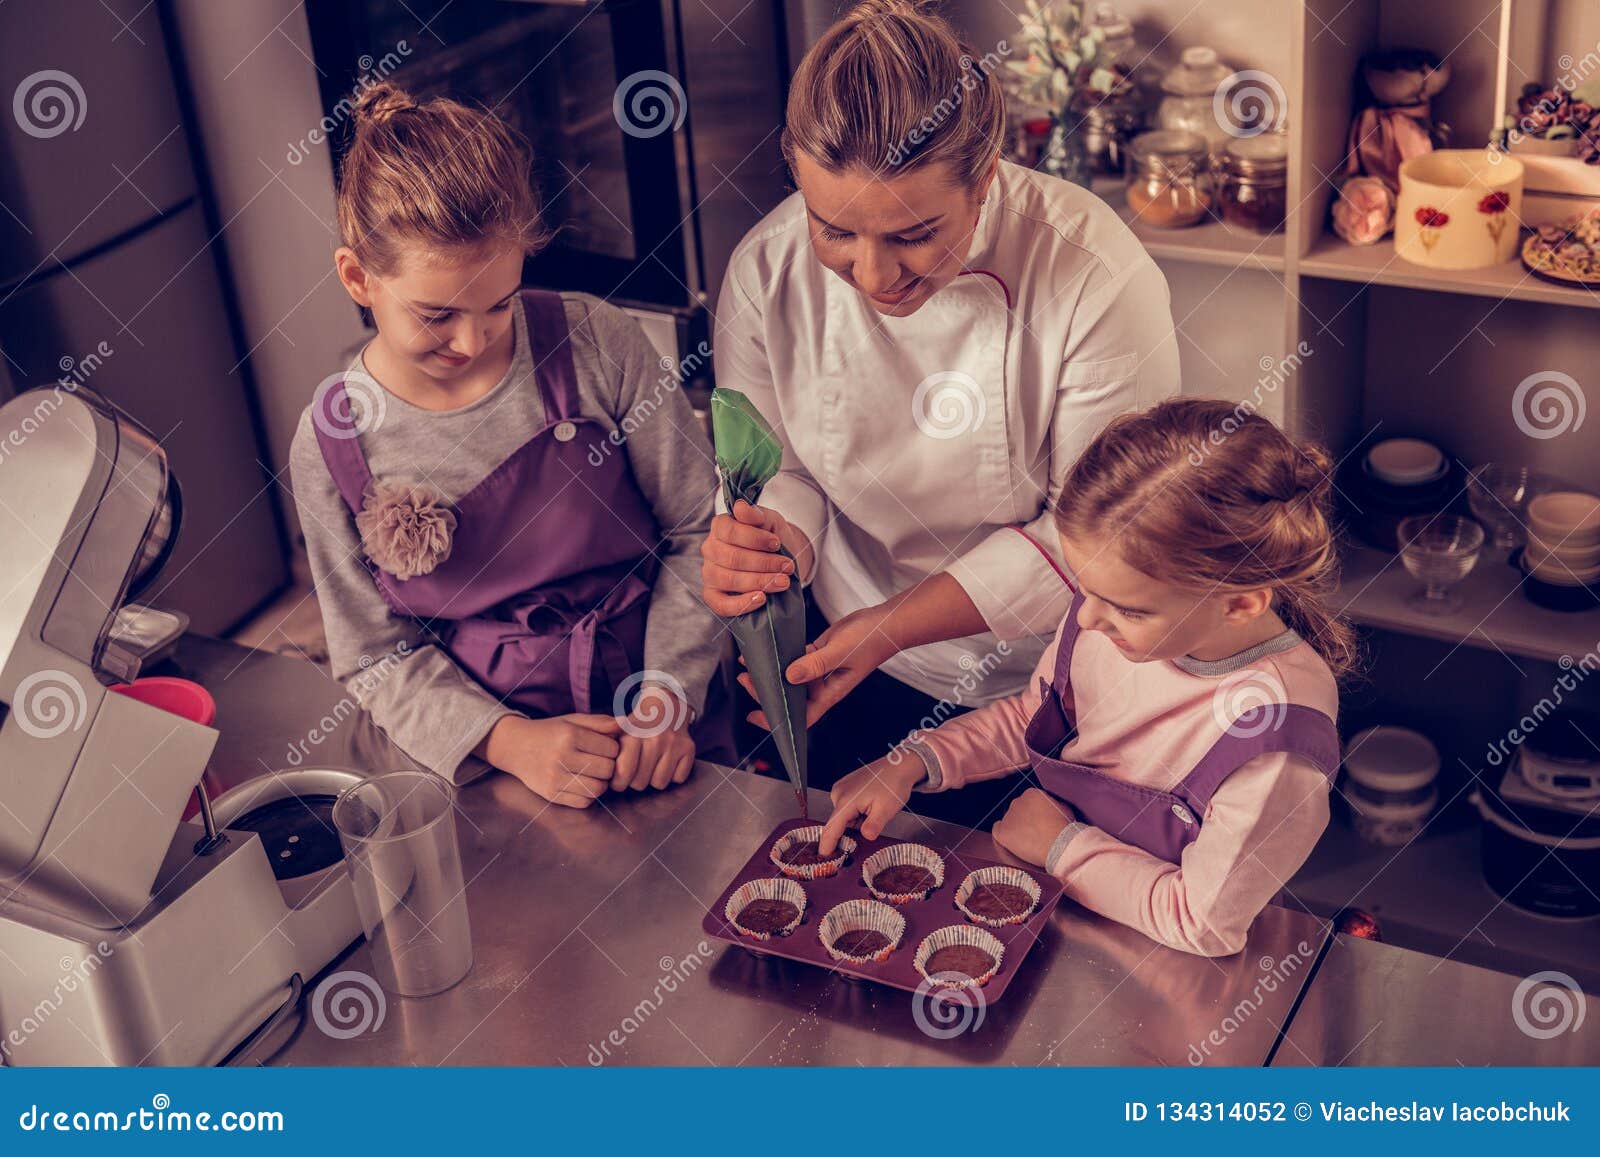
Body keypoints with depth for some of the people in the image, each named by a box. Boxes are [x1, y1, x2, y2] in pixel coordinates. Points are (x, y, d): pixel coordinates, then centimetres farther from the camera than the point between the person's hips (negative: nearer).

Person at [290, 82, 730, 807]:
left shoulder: (595, 345, -7)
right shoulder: (332, 443, -5)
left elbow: (699, 528, 0)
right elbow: (378, 658, 1)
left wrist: (668, 697, -10)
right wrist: (506, 741, -15)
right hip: (490, 762, 1)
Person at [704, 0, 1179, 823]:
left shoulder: (1100, 282, -29)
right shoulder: (767, 272, -18)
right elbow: (779, 471, -5)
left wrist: (893, 626, -27)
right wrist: (773, 544, -29)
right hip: (850, 666, 3)